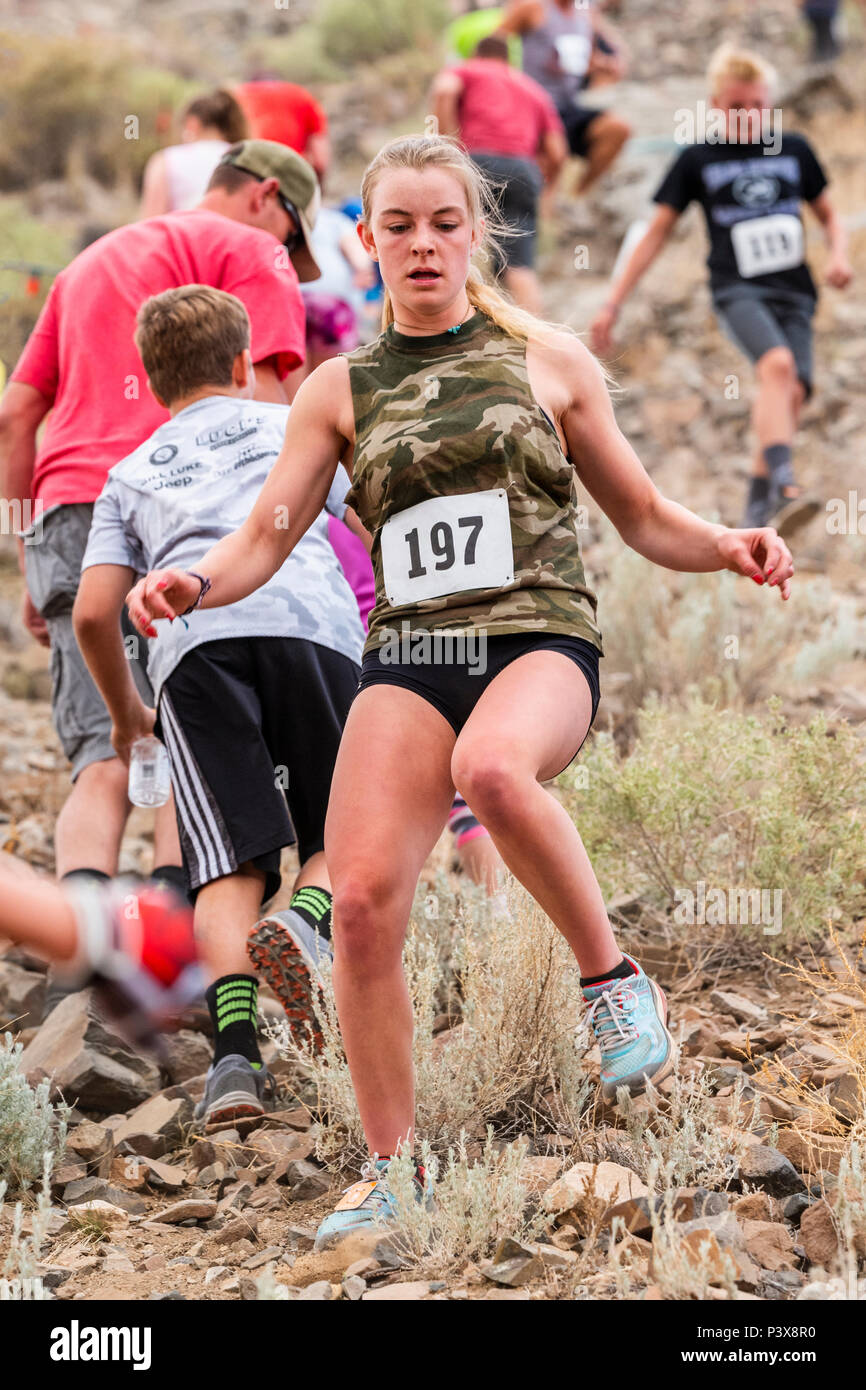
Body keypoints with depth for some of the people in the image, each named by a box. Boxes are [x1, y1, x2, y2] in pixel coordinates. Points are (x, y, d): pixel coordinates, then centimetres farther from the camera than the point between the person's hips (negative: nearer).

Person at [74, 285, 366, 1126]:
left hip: (194, 644, 1)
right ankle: (308, 922, -26)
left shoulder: (130, 475, 29)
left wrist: (124, 713, 34)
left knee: (230, 867, -6)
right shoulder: (292, 425, 30)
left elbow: (93, 614, 18)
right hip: (314, 625, -1)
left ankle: (233, 1054, -24)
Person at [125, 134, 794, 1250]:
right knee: (360, 902, -15)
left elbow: (644, 519, 16)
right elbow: (264, 538, 9)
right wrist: (190, 584, -12)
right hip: (406, 653, 2)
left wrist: (729, 547, -4)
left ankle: (613, 975, -16)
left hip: (539, 635, -2)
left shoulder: (549, 360, 11)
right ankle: (390, 1164, 2)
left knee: (491, 766, -39)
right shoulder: (341, 389, 14)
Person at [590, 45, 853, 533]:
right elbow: (657, 232, 9)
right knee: (777, 365, -31)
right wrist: (613, 304, 6)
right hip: (738, 290, -3)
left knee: (793, 392, -14)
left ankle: (757, 508, 0)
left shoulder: (794, 150, 12)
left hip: (794, 294, 3)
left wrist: (839, 254, 1)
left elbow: (830, 215, 23)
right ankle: (785, 486, -45)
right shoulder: (697, 160, 6)